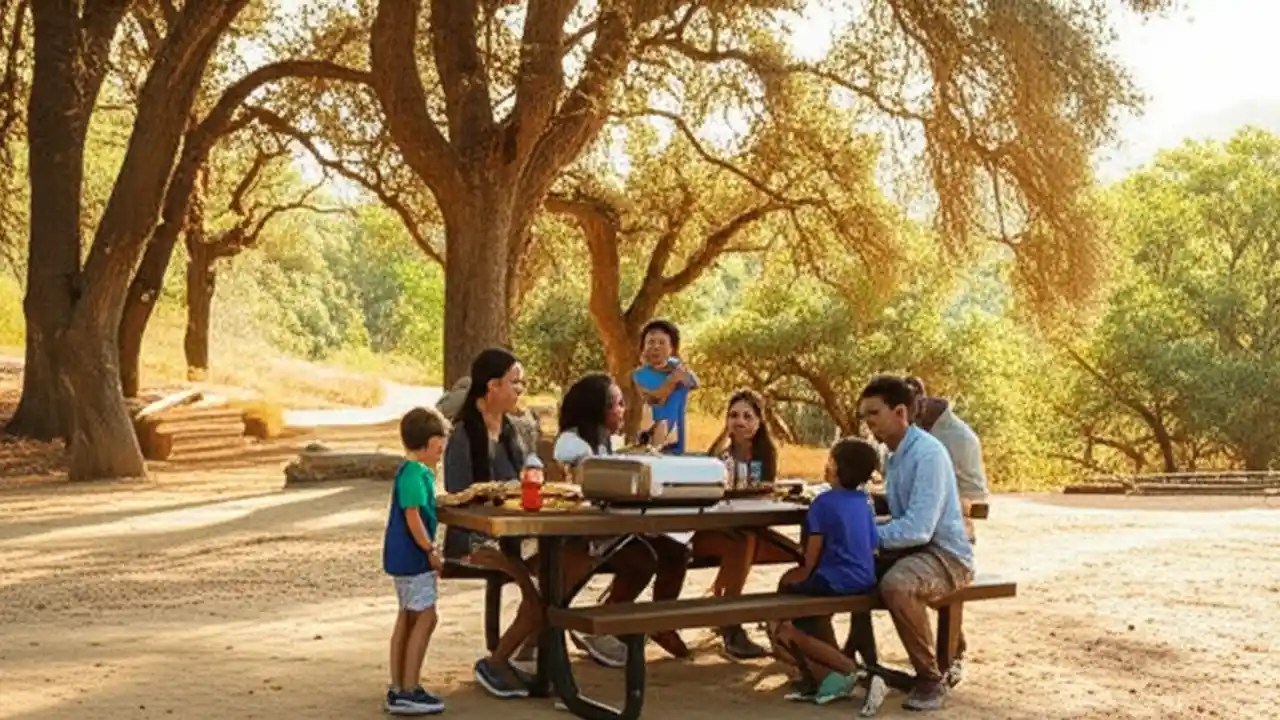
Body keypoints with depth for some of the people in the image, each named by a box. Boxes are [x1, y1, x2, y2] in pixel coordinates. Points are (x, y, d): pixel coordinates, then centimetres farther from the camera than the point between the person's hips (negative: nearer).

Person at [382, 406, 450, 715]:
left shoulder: (413, 471, 12)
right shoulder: (415, 474, -19)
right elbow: (412, 517, -22)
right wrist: (430, 550, -18)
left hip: (405, 558, 11)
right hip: (413, 557, -11)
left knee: (408, 618, 15)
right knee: (425, 618, -7)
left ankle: (398, 689, 21)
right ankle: (408, 691, -4)